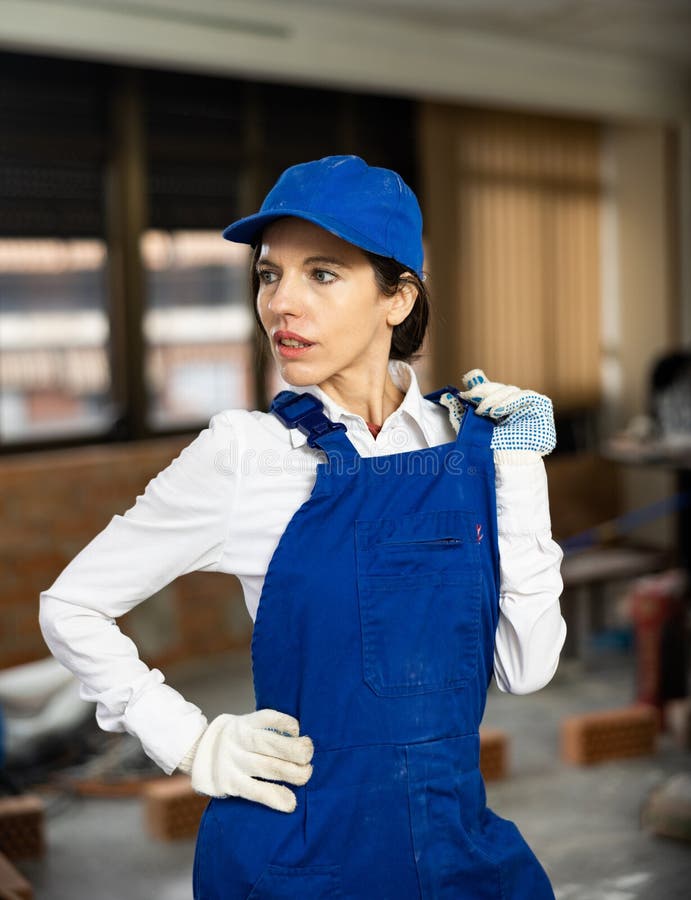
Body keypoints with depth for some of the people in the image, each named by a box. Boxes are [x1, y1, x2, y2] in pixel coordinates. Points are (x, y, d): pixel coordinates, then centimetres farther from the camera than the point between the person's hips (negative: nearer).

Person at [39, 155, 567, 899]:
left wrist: (518, 468, -10)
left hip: (460, 838, 3)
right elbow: (71, 605, -4)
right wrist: (194, 746, -9)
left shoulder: (466, 440, -4)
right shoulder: (247, 453, -12)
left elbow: (525, 666, -7)